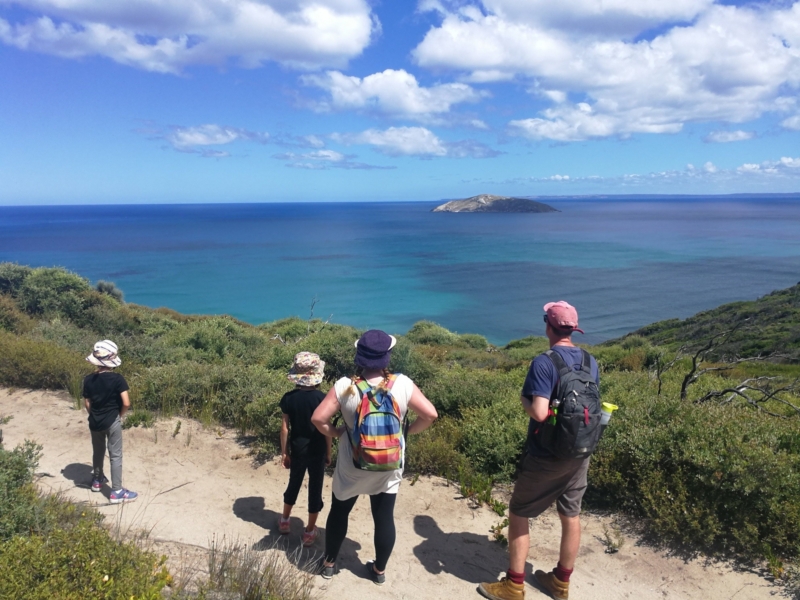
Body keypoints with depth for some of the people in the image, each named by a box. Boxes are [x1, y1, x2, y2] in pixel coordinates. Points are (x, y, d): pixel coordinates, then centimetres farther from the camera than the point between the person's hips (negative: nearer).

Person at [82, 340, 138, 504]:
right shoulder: (117, 379, -18)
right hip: (112, 422, -5)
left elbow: (87, 403, 3)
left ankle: (97, 480, 43)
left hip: (95, 422, 5)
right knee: (115, 455, 2)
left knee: (97, 452, 24)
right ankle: (116, 492, 5)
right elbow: (126, 403, -19)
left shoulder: (89, 379, -5)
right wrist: (120, 415, 0)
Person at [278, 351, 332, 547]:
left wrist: (284, 452, 8)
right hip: (317, 451, -3)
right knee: (315, 488, 10)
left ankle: (284, 521, 40)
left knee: (294, 483, 23)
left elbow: (285, 428, -4)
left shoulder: (289, 398, -9)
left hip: (297, 449, 3)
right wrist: (329, 453, 3)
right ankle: (309, 532, 20)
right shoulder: (322, 398, -15)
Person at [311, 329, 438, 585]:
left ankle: (329, 563, 38)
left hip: (352, 466, 0)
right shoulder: (402, 384, -15)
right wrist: (407, 431, 1)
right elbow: (430, 414, -13)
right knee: (384, 517, 16)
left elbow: (318, 418, -17)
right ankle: (379, 570, 32)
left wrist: (336, 432, 1)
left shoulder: (345, 386, -16)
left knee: (339, 512, 21)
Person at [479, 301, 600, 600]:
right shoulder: (590, 361, 2)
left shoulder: (544, 362, -20)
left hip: (547, 456, -6)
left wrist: (524, 399, -9)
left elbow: (539, 413, -27)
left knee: (518, 513, 9)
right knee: (571, 516, 17)